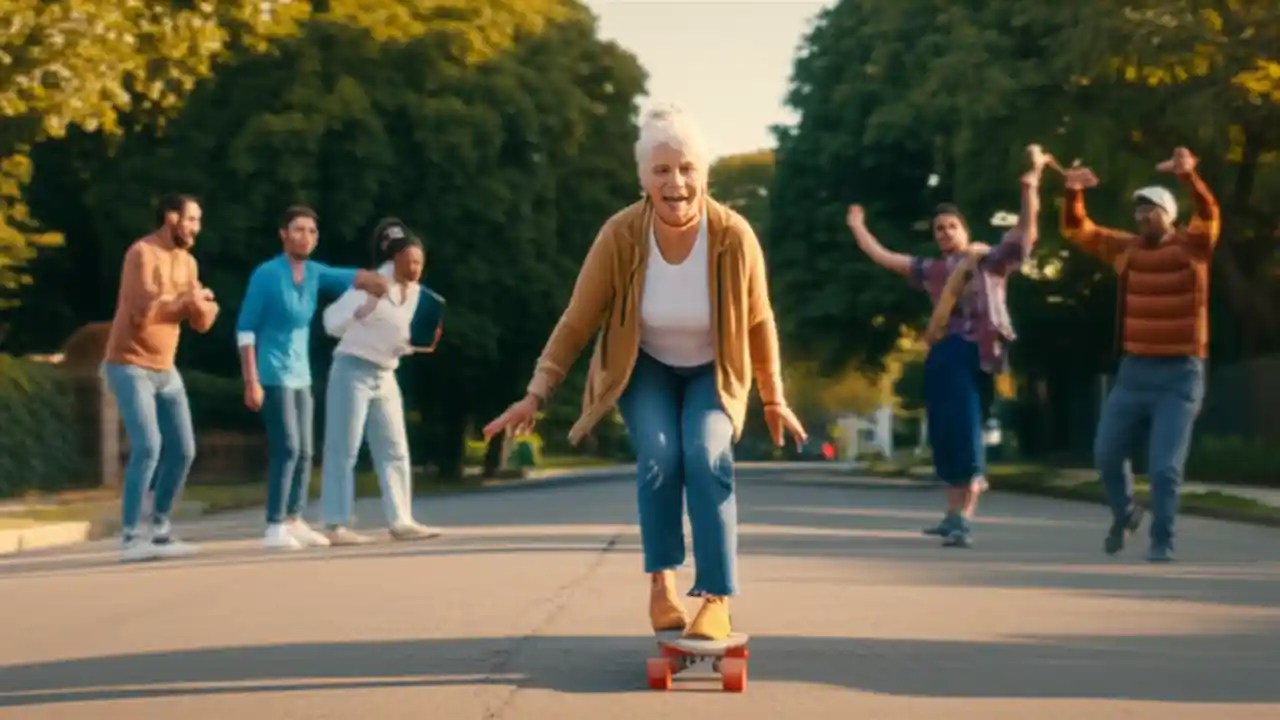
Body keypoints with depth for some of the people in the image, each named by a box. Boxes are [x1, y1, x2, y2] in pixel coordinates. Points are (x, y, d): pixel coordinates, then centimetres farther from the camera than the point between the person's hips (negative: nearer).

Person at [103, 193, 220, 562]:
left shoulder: (188, 262, 10)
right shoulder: (142, 253, -15)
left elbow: (202, 322, 9)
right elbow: (142, 311, -25)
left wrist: (202, 303, -14)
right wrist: (184, 300, -12)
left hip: (165, 369, 8)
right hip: (129, 366, -8)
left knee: (183, 450, 6)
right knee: (148, 447, -18)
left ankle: (159, 528, 18)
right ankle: (130, 537, -15)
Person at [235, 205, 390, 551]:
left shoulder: (315, 273, 6)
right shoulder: (266, 275, -11)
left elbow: (353, 278, -5)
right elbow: (245, 329, -12)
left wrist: (388, 285, -26)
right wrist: (251, 382, -17)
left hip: (302, 377, 7)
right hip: (274, 377, -7)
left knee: (305, 452, 8)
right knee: (287, 449, -11)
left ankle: (294, 521, 17)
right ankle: (275, 527, -7)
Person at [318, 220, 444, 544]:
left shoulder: (418, 295, 7)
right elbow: (332, 323, -16)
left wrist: (425, 343, -4)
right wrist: (361, 311, -32)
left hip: (385, 376, 7)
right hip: (353, 371, -7)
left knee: (395, 450, 5)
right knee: (344, 450, -6)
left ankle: (401, 521, 9)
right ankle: (336, 526, -5)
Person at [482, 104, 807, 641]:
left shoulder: (734, 236, -25)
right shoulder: (620, 236, -25)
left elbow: (759, 323, -8)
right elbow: (577, 322, -13)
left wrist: (774, 400, 2)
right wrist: (536, 395, -16)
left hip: (712, 372, 0)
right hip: (646, 367, 0)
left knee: (706, 457, -24)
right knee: (659, 456, -25)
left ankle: (717, 599, -23)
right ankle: (661, 582, -10)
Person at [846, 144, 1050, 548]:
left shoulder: (989, 261, 4)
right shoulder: (932, 270, 19)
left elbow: (1026, 232, -7)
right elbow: (881, 257, 27)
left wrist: (1031, 184, -17)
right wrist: (857, 227, 34)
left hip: (972, 351, -6)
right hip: (941, 353, 6)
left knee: (965, 433, -11)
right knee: (944, 435, 10)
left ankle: (963, 519, -12)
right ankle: (954, 515, 19)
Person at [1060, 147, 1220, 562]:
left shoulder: (1192, 245, -5)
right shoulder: (1126, 248, 6)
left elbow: (1208, 214, -24)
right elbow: (1076, 231, 6)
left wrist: (1189, 176, -42)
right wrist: (1073, 193, -13)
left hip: (1179, 375, -5)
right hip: (1133, 372, 5)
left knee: (1165, 466, -6)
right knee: (1106, 454, 12)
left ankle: (1162, 543, 7)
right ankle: (1125, 514, 37)